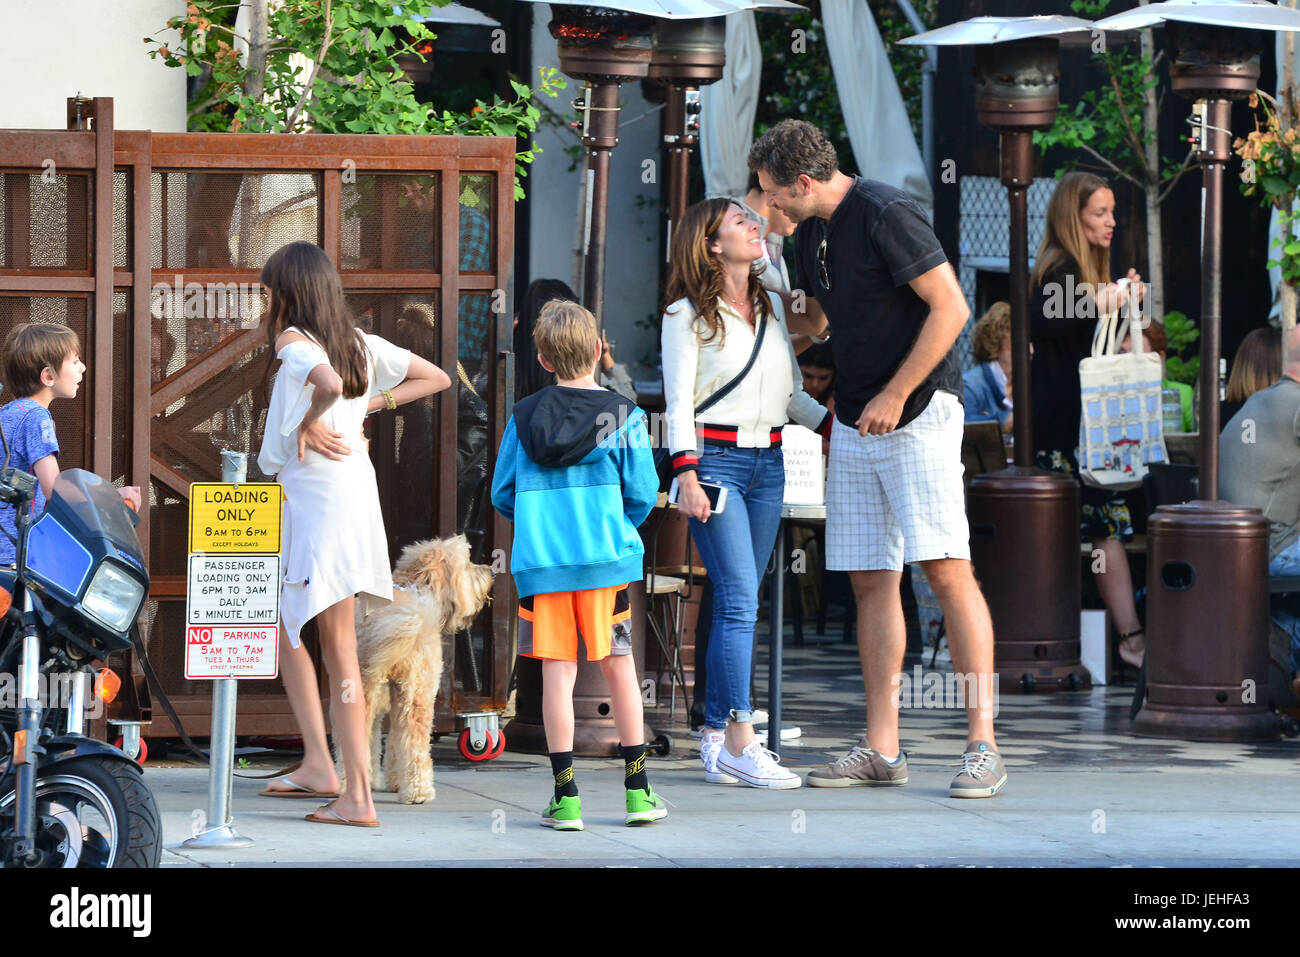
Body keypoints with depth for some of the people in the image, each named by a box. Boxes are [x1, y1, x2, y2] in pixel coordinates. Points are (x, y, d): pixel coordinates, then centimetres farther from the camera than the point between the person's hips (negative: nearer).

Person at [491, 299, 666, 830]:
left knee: (557, 672, 1)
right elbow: (642, 492, -1)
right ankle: (637, 790, 10)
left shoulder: (523, 418, 4)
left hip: (540, 562, 1)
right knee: (619, 666, 8)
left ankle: (565, 797, -1)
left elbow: (502, 493, 7)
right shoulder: (623, 415, -1)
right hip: (605, 558, -1)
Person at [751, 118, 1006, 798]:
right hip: (856, 424, 9)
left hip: (919, 412, -9)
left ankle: (983, 745, -14)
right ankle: (881, 750, 7)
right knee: (871, 581, 5)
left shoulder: (887, 216, -14)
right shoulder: (812, 233, 13)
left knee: (946, 569, -13)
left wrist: (894, 396, -17)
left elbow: (951, 309, -18)